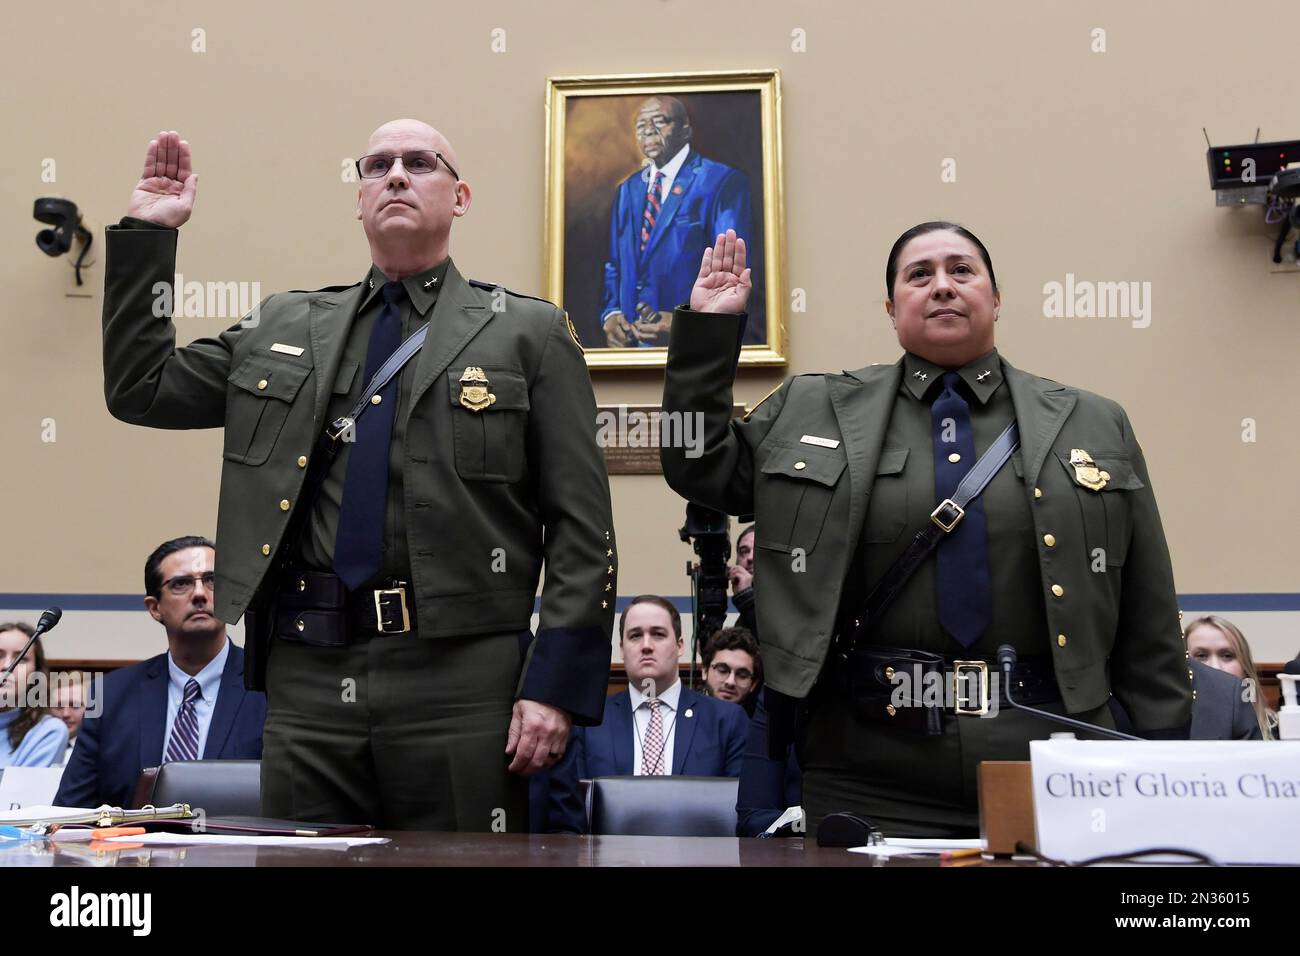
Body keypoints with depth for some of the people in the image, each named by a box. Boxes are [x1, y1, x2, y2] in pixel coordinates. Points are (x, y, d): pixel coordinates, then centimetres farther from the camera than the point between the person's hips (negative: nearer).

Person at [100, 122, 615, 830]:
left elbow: (580, 530, -1)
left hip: (461, 684, -3)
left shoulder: (529, 332, 4)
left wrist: (558, 686, -9)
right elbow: (139, 390, 17)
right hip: (307, 678, 3)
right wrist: (147, 233, 13)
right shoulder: (283, 327, 16)